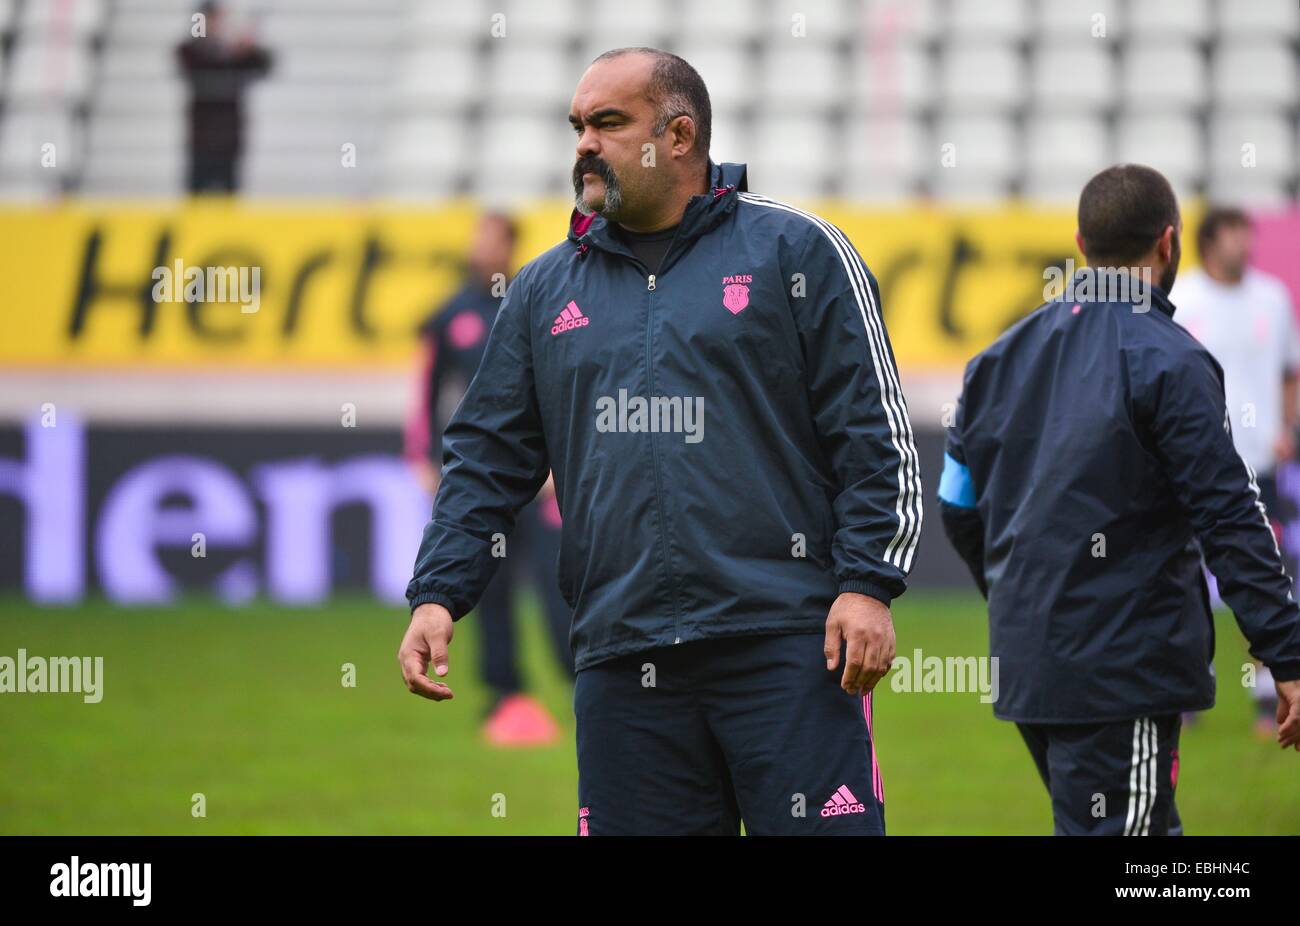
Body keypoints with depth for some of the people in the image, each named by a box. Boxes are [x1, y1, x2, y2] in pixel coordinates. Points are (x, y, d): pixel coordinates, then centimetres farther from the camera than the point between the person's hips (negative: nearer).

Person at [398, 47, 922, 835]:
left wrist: (867, 587, -9)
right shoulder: (547, 290, 17)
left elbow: (878, 436, 0)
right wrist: (438, 595, 5)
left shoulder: (796, 252, 4)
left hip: (787, 649, -4)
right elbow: (489, 459, 18)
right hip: (623, 664, 4)